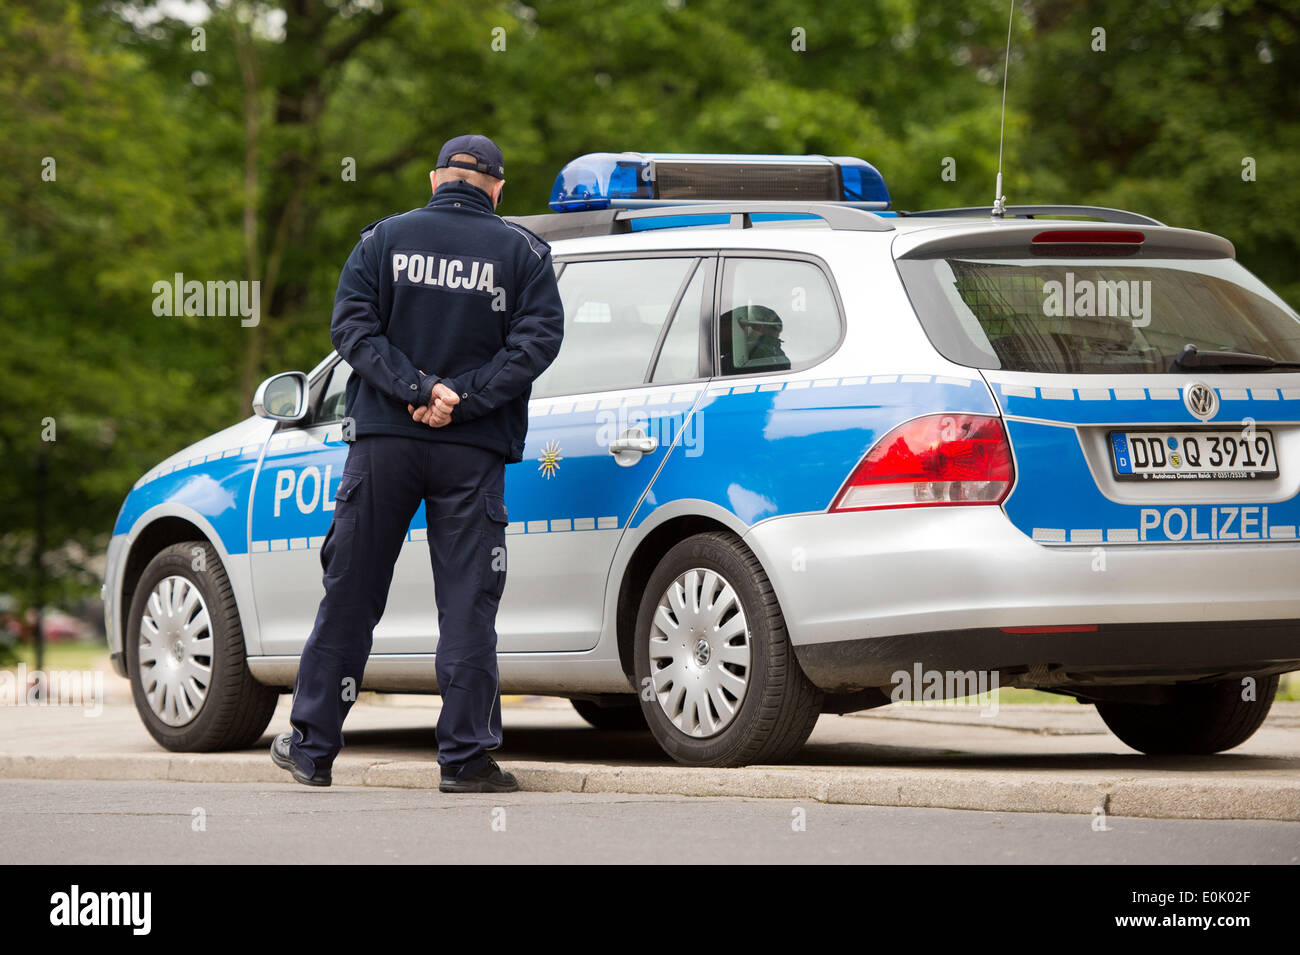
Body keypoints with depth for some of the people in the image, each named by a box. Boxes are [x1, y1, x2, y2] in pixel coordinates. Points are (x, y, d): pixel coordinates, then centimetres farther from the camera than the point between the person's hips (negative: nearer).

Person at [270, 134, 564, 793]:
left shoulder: (385, 238, 6)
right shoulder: (523, 252, 4)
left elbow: (352, 325, -5)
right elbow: (537, 338, -7)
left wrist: (417, 389, -11)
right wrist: (460, 399, -11)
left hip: (383, 441, 1)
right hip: (472, 452, -1)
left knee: (350, 594, 7)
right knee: (467, 601, 2)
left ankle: (311, 748, 11)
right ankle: (465, 757, -1)